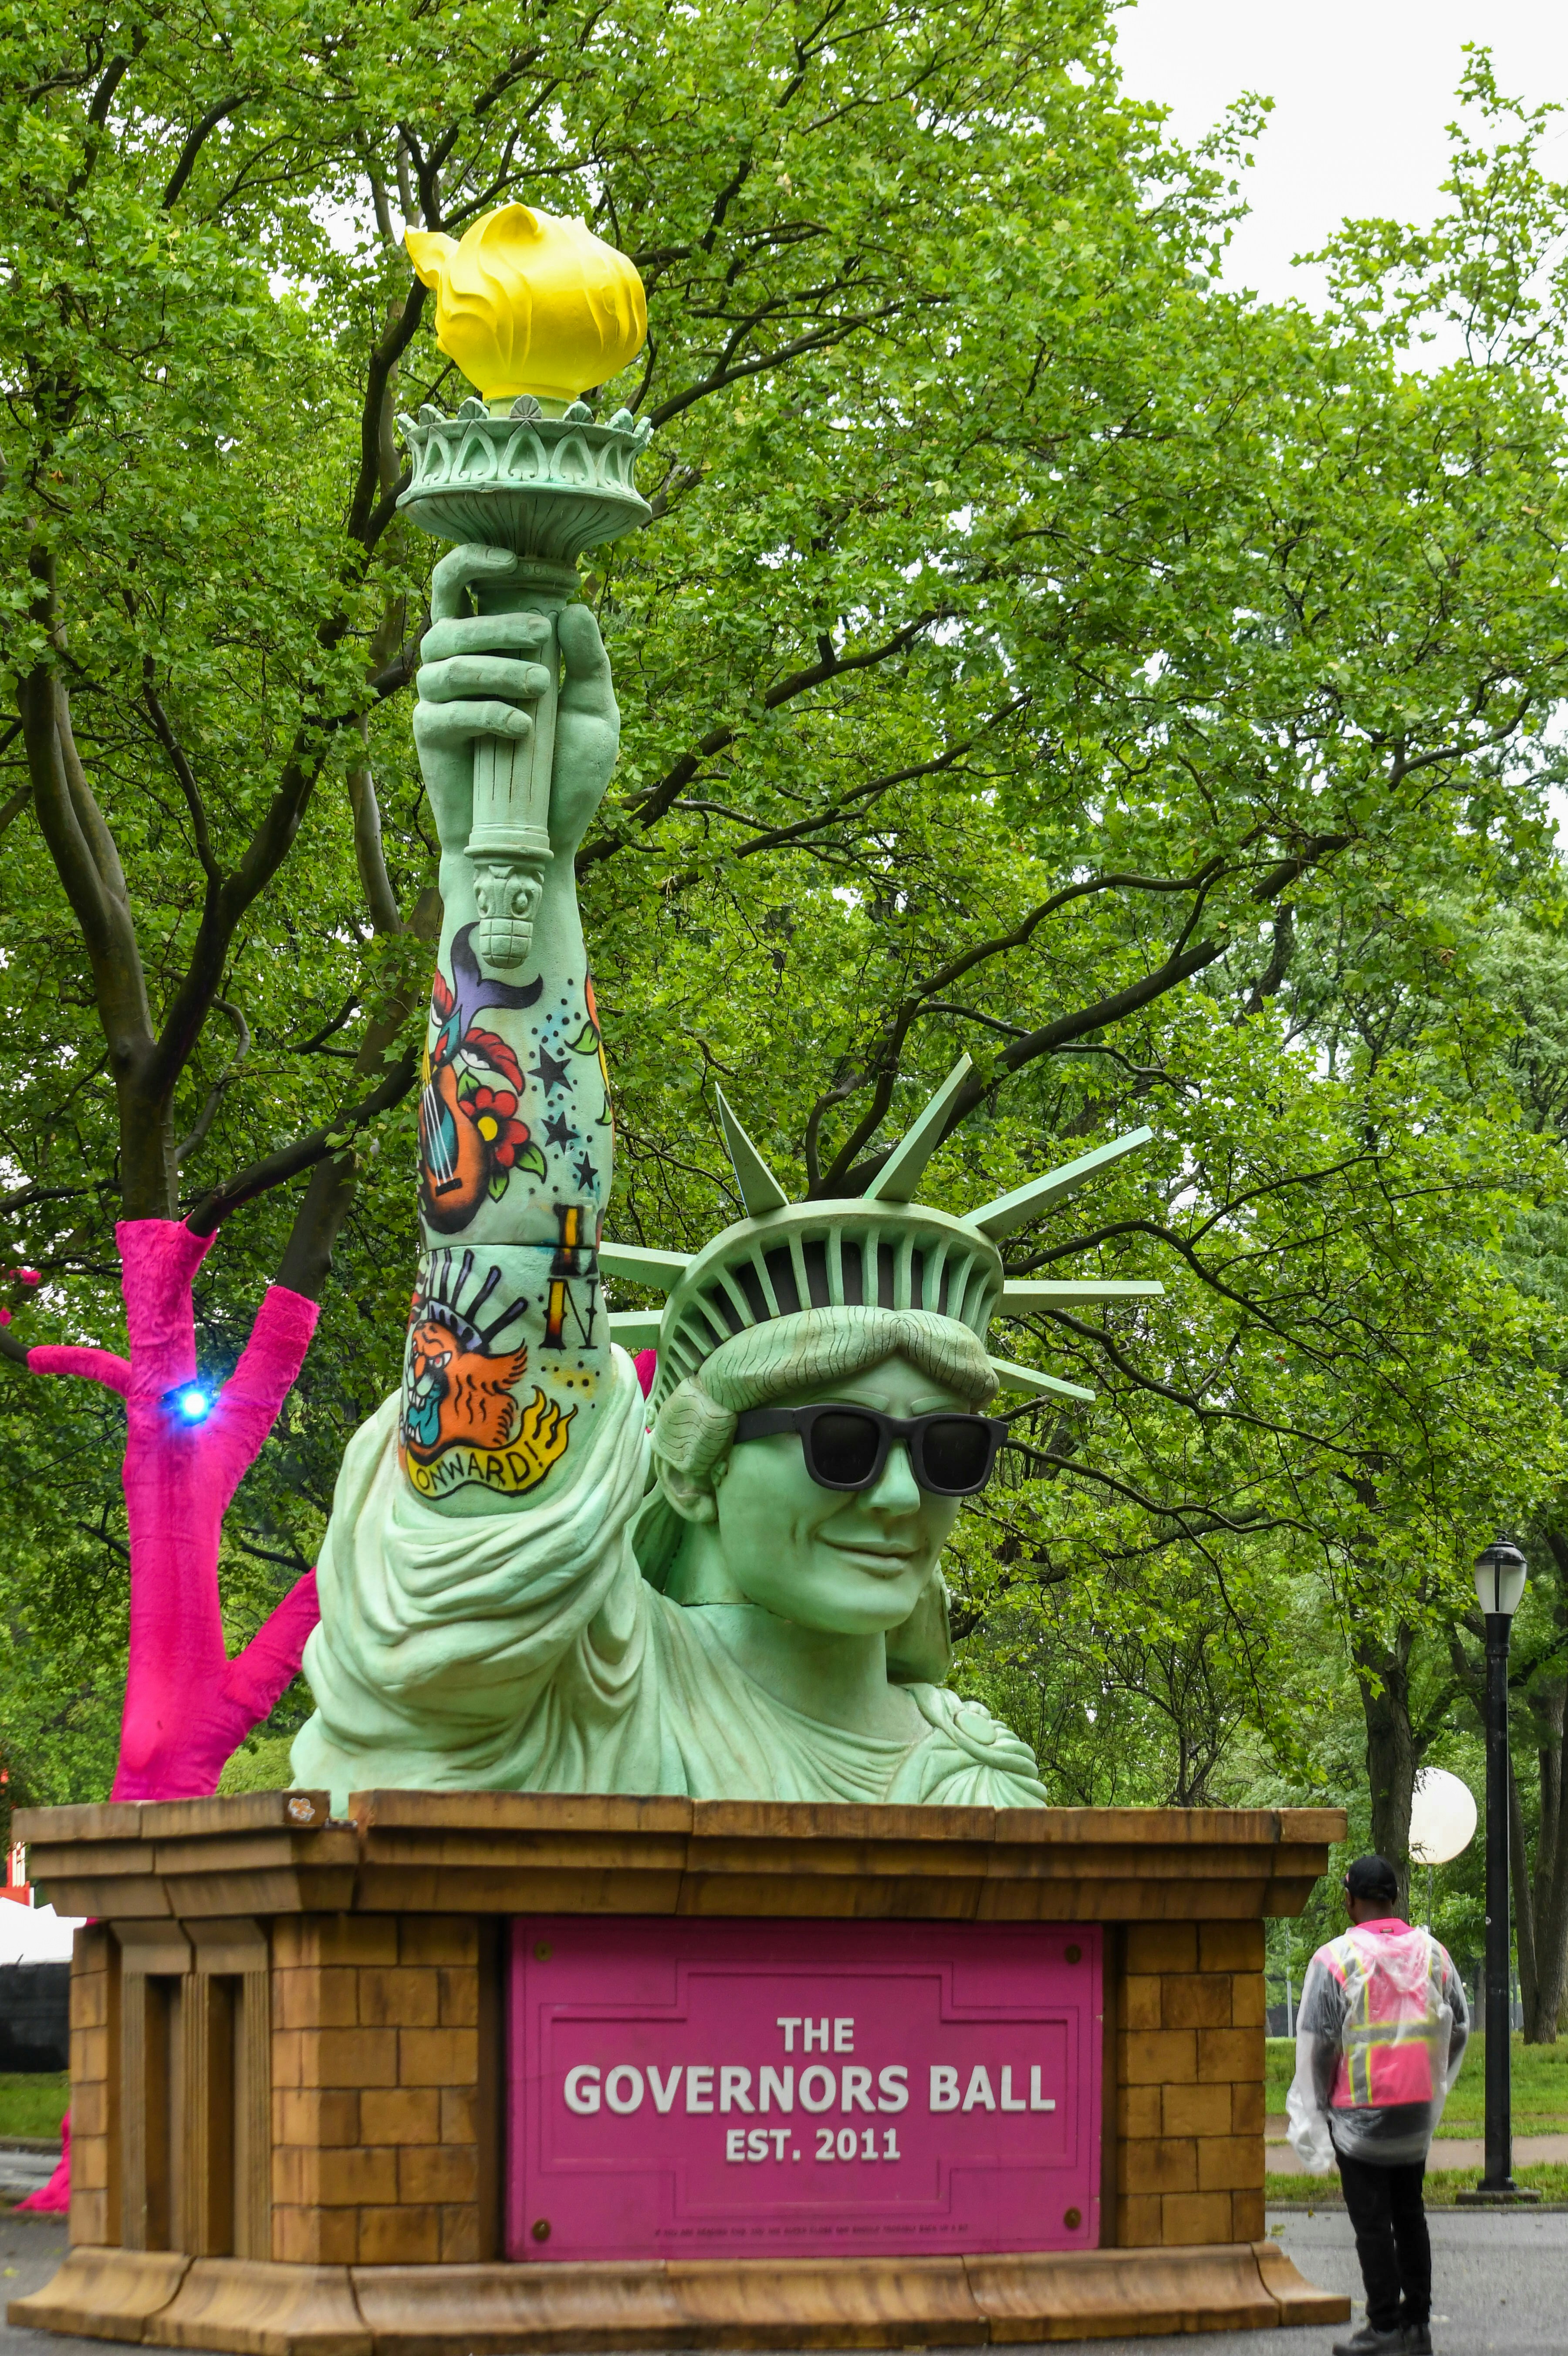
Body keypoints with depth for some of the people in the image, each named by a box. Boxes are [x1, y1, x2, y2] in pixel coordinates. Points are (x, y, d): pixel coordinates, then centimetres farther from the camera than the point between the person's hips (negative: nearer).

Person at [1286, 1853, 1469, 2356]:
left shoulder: (1335, 1960, -13)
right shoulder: (1432, 1954, 1)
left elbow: (1317, 2044, -11)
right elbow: (1459, 2028, 10)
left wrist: (1314, 2112, -1)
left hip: (1360, 2112, -5)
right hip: (1418, 2111, 5)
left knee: (1371, 2221, 2)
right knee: (1409, 2215, 16)